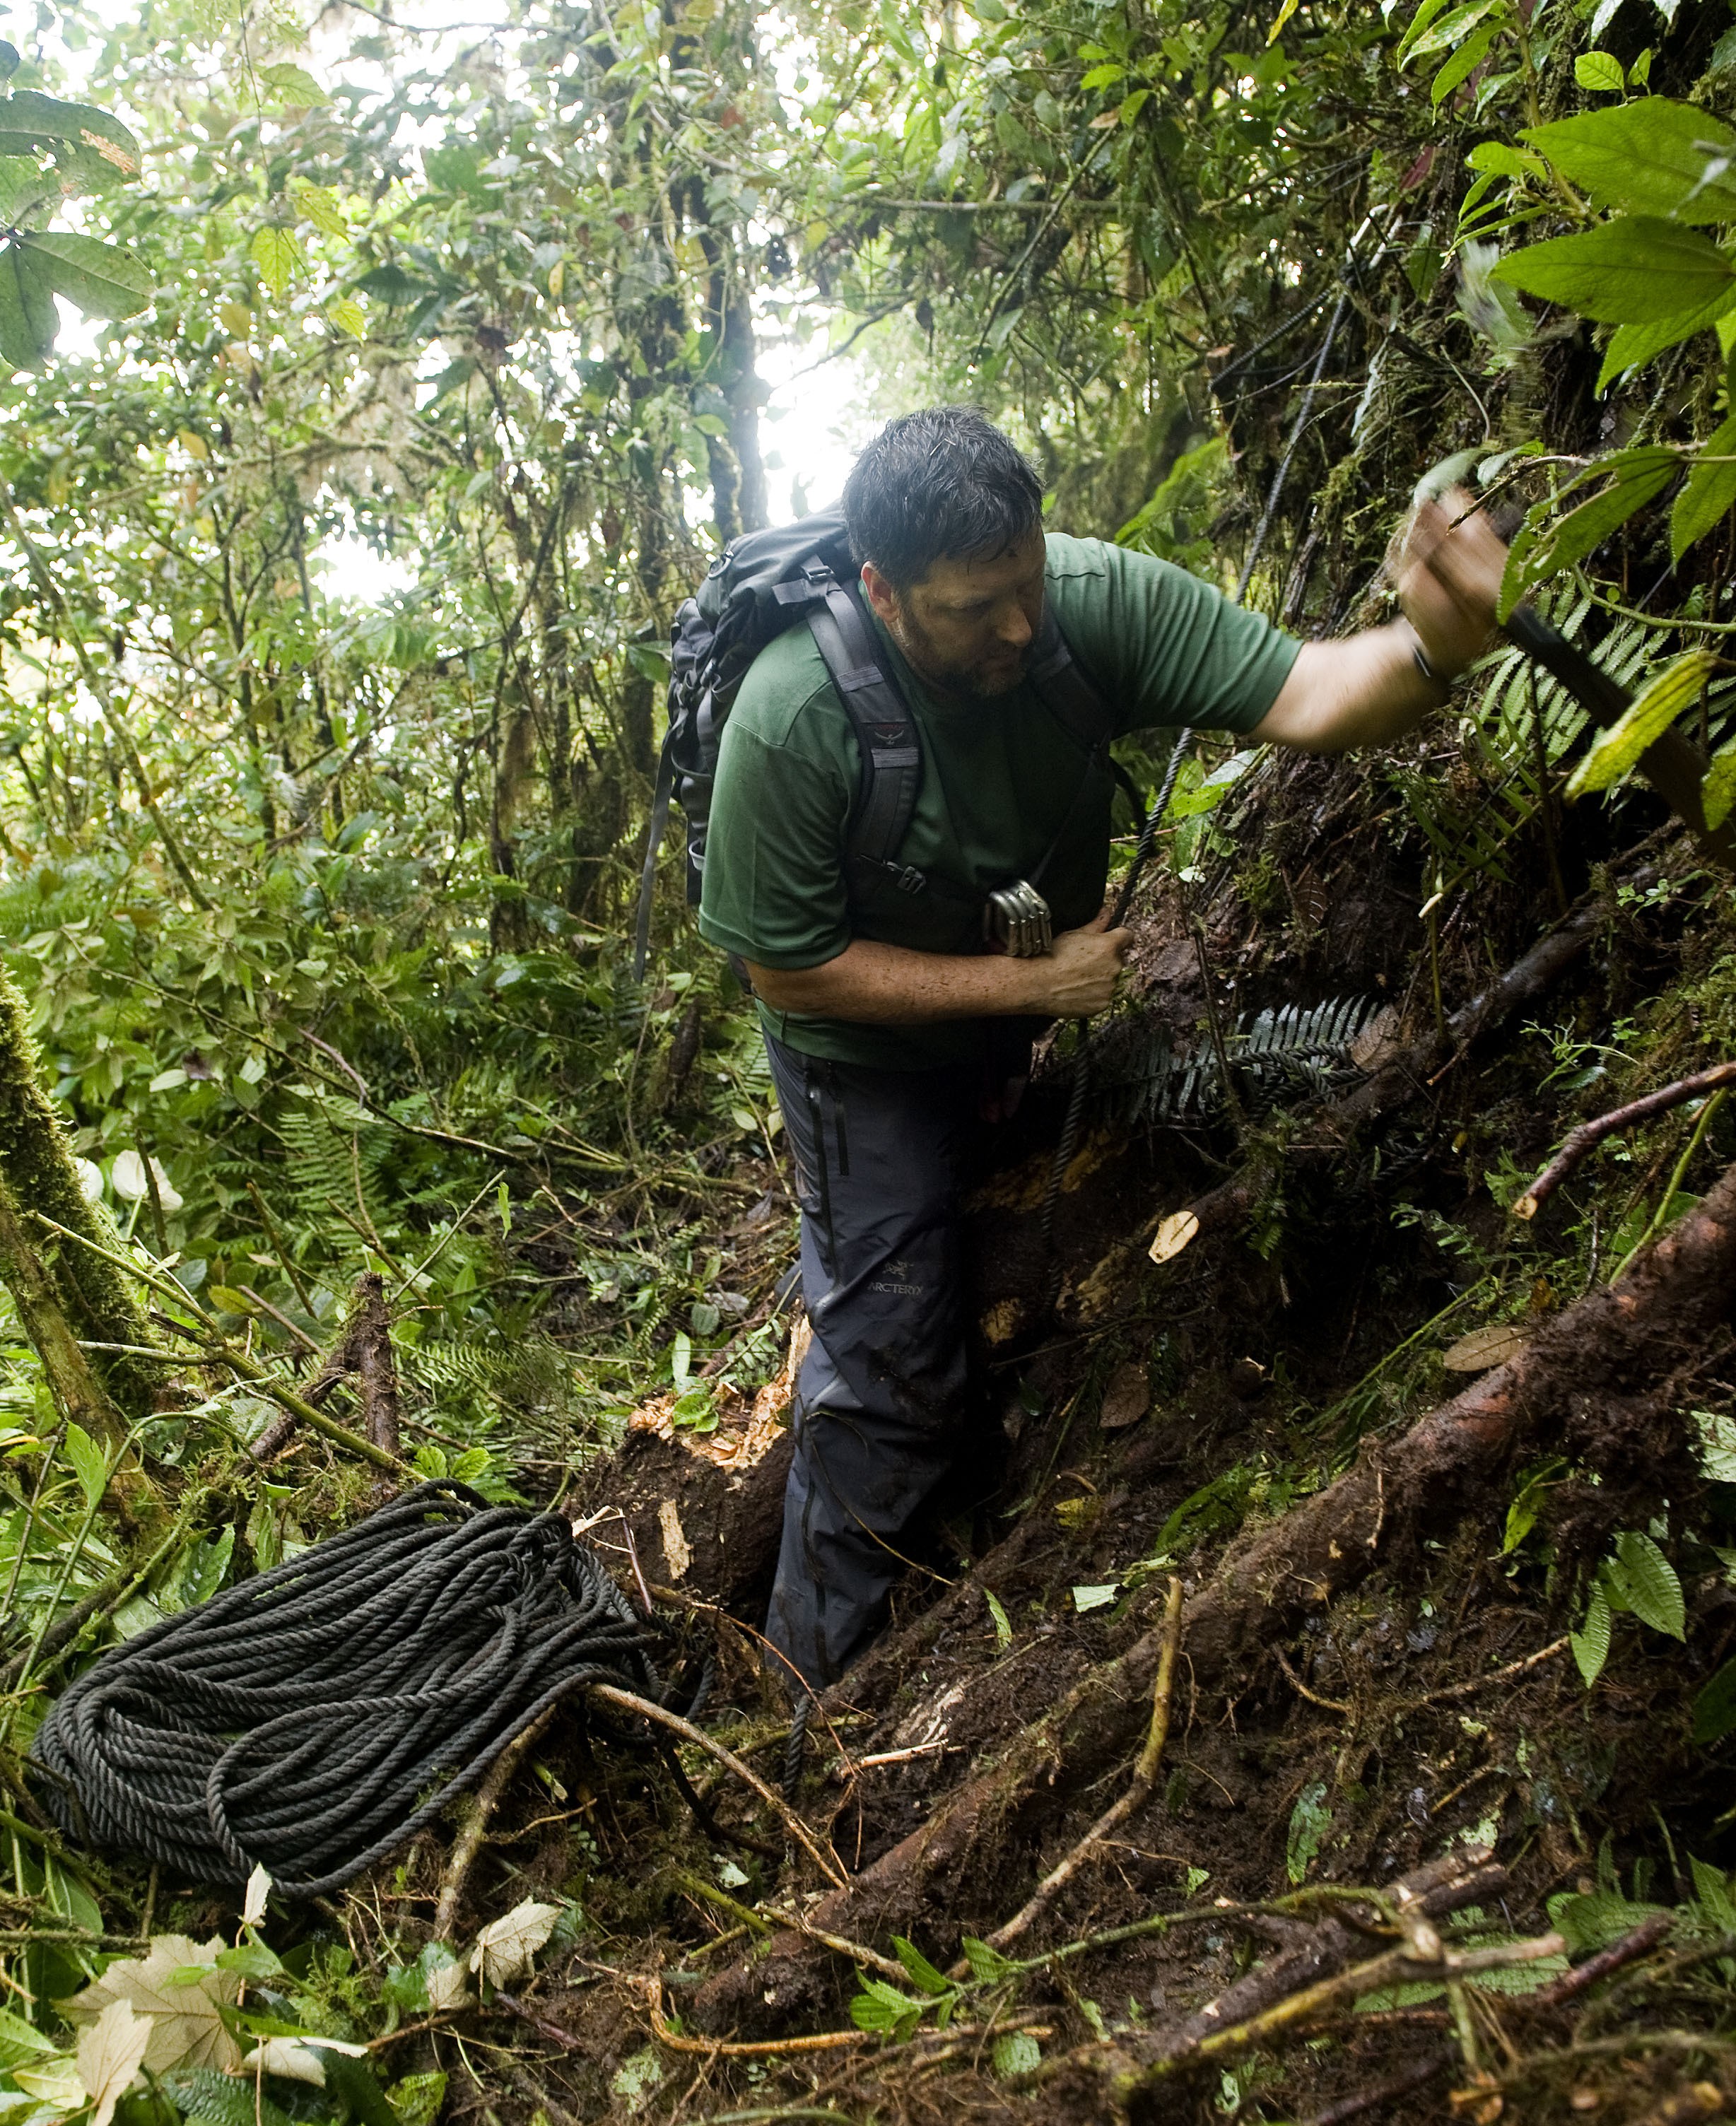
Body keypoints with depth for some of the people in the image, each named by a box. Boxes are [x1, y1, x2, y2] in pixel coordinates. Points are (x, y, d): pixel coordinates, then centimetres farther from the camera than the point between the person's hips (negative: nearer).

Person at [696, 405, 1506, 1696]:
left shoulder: (1096, 600, -26)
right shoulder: (790, 724, -34)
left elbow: (1303, 695, -31)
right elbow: (790, 969, -25)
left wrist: (1431, 646, -55)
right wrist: (1031, 983, -28)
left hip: (1046, 997, 5)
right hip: (875, 1058, -4)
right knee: (895, 1362, 0)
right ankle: (833, 1677, 21)